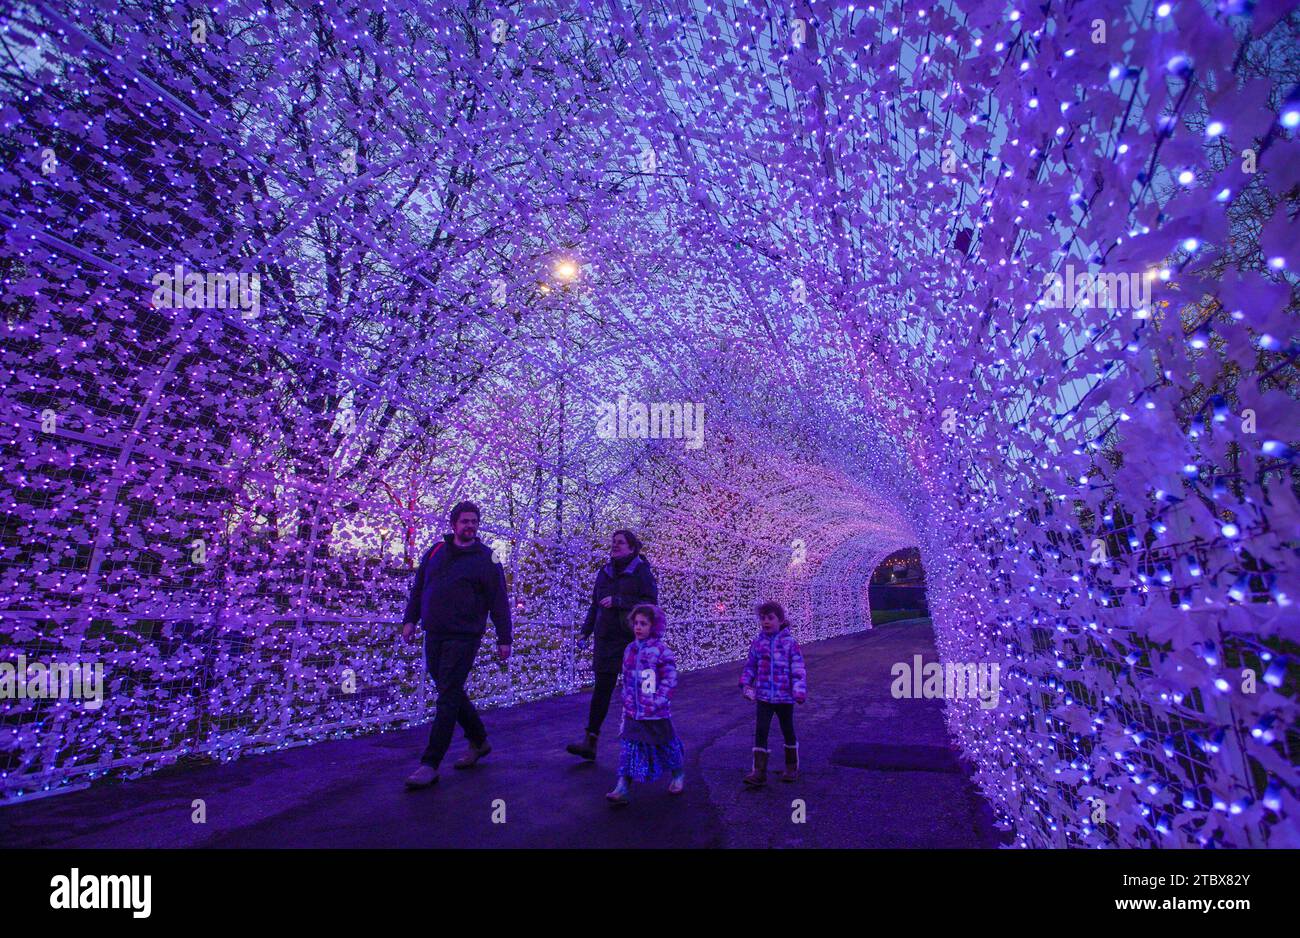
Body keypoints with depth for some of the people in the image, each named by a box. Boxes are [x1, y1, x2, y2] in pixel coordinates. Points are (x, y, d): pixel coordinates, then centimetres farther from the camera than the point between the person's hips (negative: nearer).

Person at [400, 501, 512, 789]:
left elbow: (499, 601, -4)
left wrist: (504, 638, -6)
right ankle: (479, 741, 33)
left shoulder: (485, 558, -4)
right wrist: (411, 619, 10)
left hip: (463, 638, -6)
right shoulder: (435, 551, 9)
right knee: (452, 692, 14)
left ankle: (430, 764, 0)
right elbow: (419, 587, 17)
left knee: (448, 698, -6)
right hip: (434, 635, 6)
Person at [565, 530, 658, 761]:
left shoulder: (641, 570, -5)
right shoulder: (605, 572, 12)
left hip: (634, 638, -4)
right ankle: (589, 741, -2)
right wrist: (586, 631, 9)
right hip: (606, 638, 4)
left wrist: (617, 601, -19)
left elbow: (650, 602, -14)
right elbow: (595, 604, 18)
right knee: (602, 687, -1)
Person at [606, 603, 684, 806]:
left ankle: (678, 775, 39)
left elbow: (669, 680, -14)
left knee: (667, 745, 14)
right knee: (628, 747, -3)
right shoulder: (630, 650, 4)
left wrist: (657, 702, -19)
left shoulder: (662, 651, -14)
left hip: (657, 713, -4)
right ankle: (622, 788, -2)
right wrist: (627, 699, 9)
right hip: (633, 712, 4)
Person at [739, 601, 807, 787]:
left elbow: (798, 669, -11)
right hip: (763, 696, 2)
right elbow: (750, 666, 9)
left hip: (785, 697, -2)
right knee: (760, 732, -4)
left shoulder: (789, 643, -10)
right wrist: (746, 684, 0)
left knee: (788, 731, 16)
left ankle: (792, 767, 35)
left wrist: (799, 691, -18)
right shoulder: (757, 642, -1)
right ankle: (759, 772, 1)